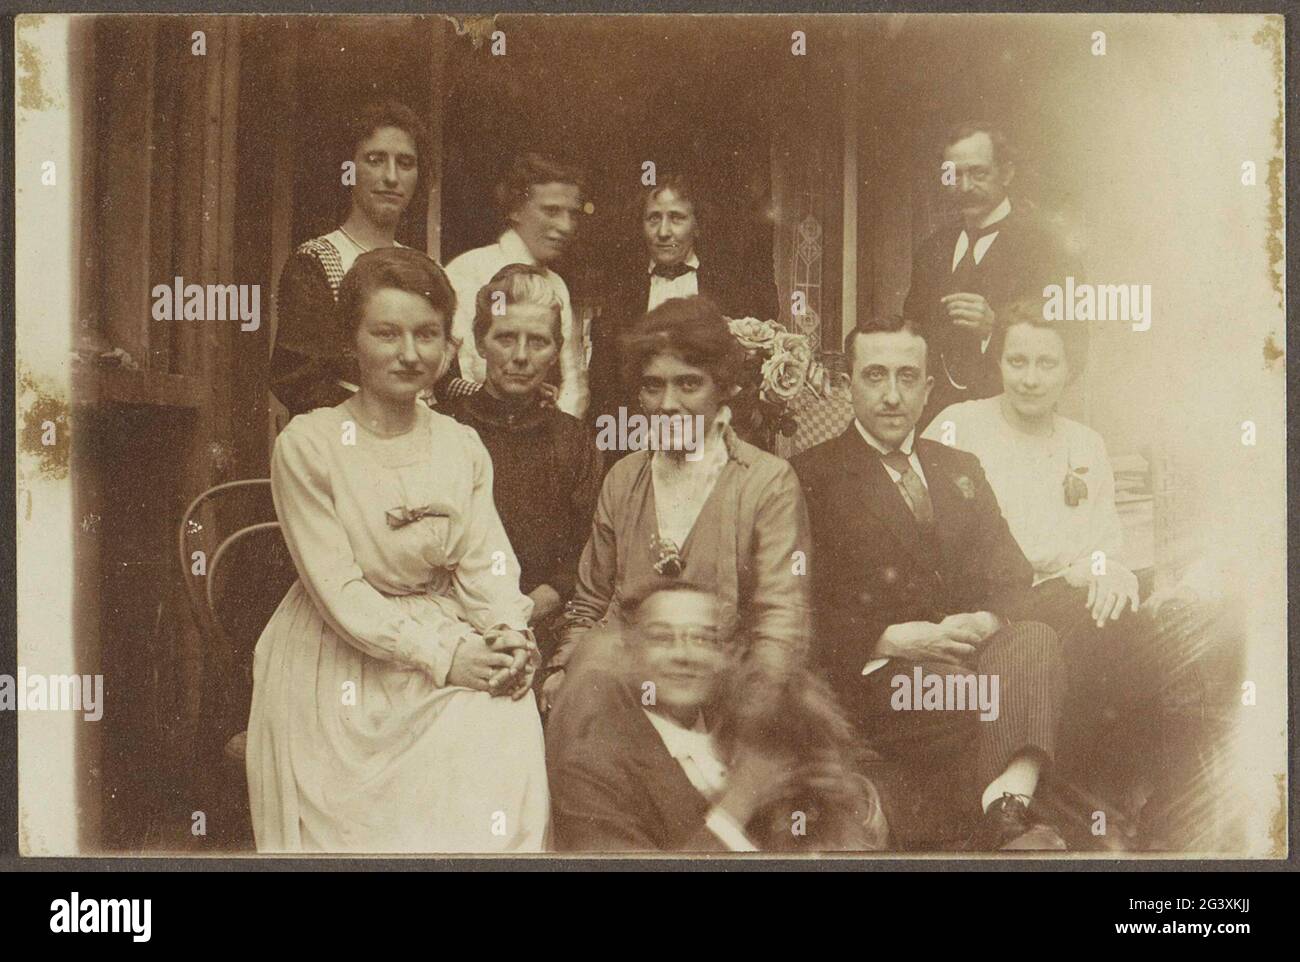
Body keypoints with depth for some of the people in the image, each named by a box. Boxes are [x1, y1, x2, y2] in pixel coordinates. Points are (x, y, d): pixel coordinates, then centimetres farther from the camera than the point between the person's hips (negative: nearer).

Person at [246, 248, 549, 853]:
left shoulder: (462, 447, 7)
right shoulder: (307, 445, -8)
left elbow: (485, 563, 2)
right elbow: (339, 591, -13)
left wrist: (511, 639, -19)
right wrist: (441, 657, -20)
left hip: (444, 641, 4)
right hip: (338, 672, -4)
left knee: (505, 725, -24)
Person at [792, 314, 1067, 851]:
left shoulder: (961, 469, 25)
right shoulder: (811, 478, 7)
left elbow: (1010, 574, 17)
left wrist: (987, 621, -7)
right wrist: (893, 639, -15)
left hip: (971, 649, 4)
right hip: (876, 673, -4)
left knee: (1035, 640, -31)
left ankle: (1008, 803, -47)